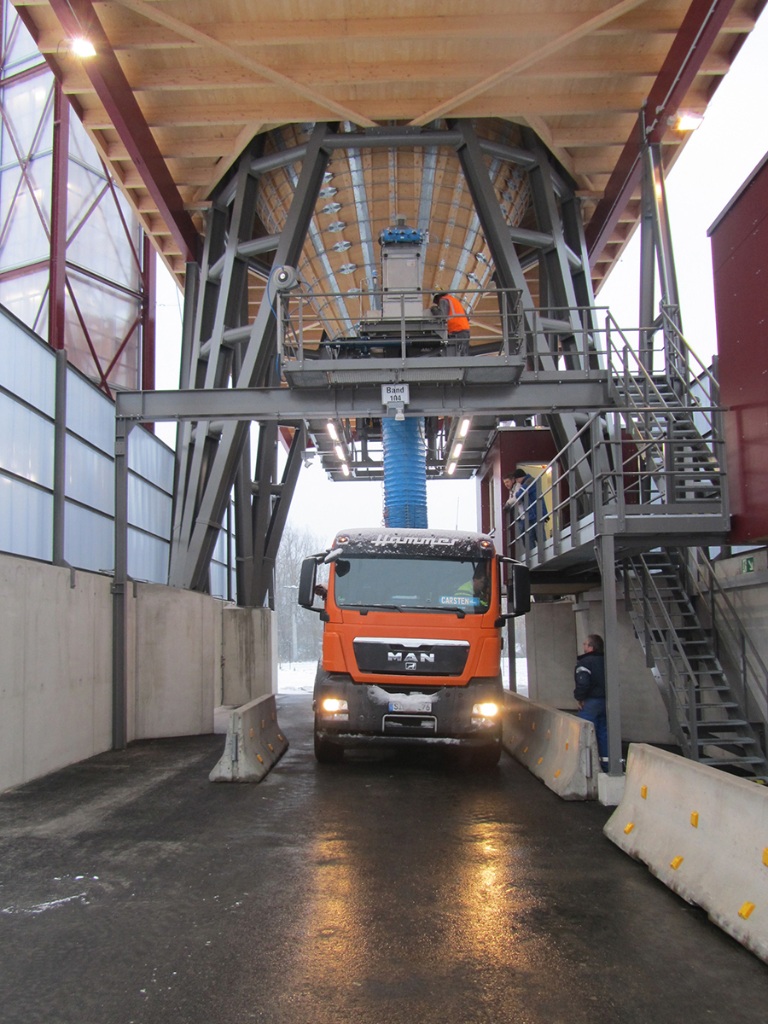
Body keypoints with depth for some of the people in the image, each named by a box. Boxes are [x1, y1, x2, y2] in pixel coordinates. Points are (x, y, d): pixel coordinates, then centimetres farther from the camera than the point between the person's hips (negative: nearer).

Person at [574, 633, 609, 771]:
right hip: (605, 701, 8)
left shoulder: (584, 662, -15)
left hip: (590, 702, -8)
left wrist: (579, 697, -12)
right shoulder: (605, 661, 11)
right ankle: (606, 764, 18)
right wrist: (608, 696, 18)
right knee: (603, 733, 14)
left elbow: (583, 683, -26)